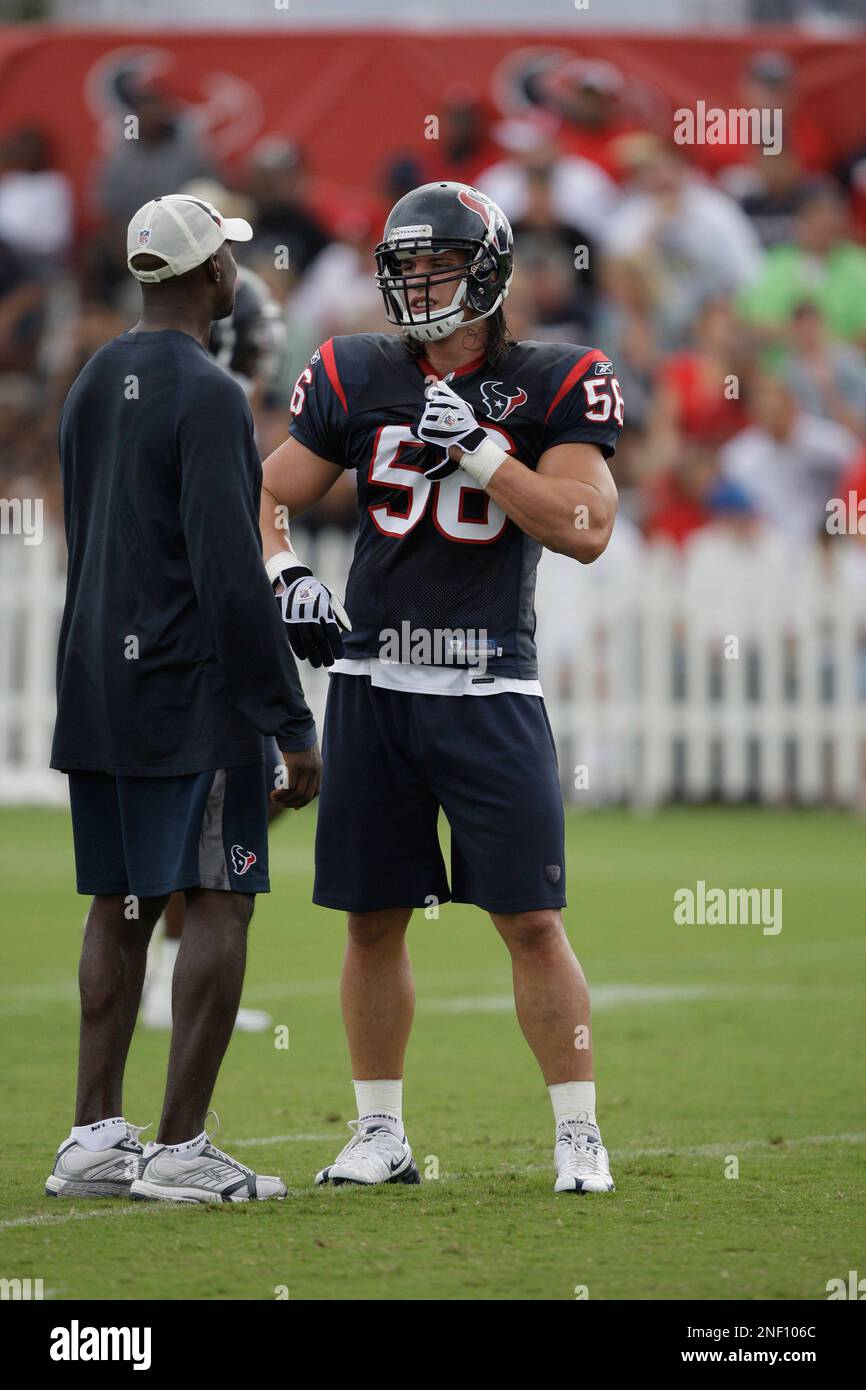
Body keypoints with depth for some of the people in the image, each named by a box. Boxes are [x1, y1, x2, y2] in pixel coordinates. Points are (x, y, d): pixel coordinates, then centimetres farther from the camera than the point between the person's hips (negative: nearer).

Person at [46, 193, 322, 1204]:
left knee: (121, 906, 12)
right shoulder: (206, 397, -14)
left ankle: (94, 1137, 12)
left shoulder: (92, 386, 12)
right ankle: (180, 1149, -7)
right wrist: (293, 725, -15)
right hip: (195, 693, -8)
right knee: (218, 905, -5)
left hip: (96, 686, 8)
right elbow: (229, 578, -18)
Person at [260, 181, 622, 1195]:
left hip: (490, 693, -3)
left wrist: (476, 448, -19)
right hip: (374, 687, 3)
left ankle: (579, 1134, 3)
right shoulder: (358, 379, 6)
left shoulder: (555, 387, -2)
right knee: (373, 920, 7)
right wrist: (283, 574, -9)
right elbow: (268, 495, 10)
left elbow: (586, 529, -13)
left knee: (532, 920, -5)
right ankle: (380, 1133, 18)